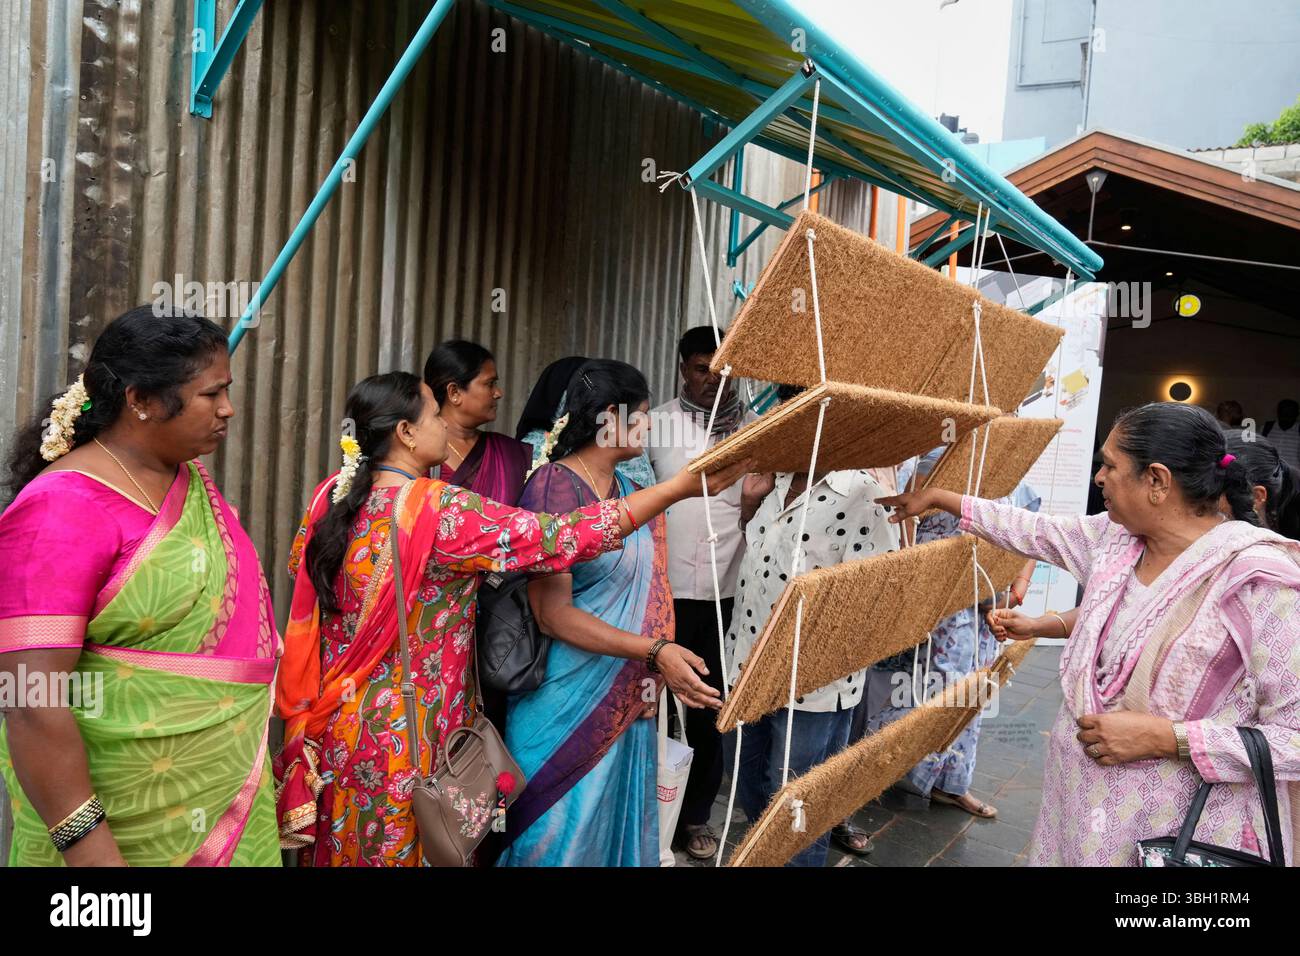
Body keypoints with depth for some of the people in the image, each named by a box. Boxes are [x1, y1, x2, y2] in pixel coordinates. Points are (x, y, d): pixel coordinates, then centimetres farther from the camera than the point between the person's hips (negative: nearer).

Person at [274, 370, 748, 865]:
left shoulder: (331, 496, -4)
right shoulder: (440, 510, -24)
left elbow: (300, 565, 13)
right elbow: (559, 538, -27)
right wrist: (682, 486, -24)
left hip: (340, 720, 7)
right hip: (408, 731, -7)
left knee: (344, 844, 22)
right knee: (402, 848, 12)